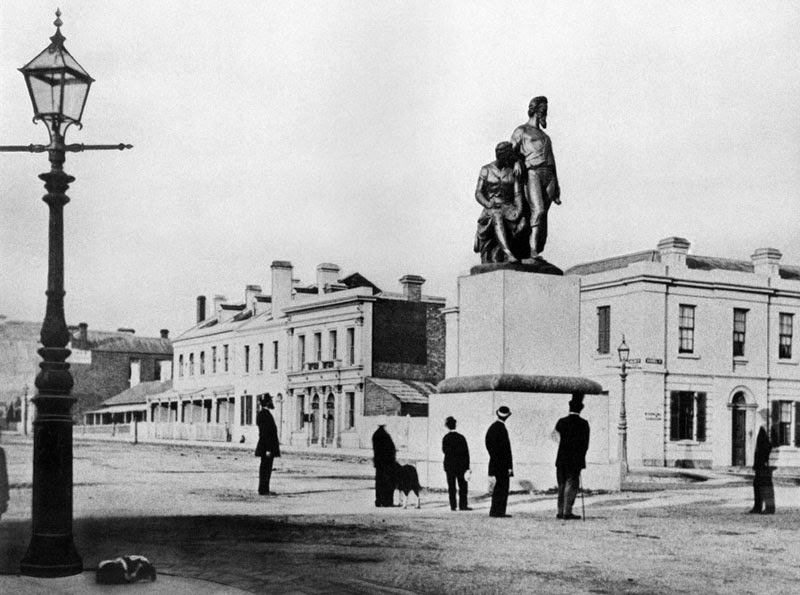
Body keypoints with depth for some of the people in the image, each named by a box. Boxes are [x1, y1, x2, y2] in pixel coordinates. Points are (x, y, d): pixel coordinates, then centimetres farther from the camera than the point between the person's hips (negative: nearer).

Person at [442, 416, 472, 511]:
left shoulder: (446, 438, -2)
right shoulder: (461, 437, -4)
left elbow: (445, 450, -10)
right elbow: (466, 452, -4)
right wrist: (467, 466, -1)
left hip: (449, 465, 1)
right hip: (461, 465, -1)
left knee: (451, 486, 4)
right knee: (463, 486, 5)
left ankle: (453, 505, 2)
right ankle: (462, 505, 0)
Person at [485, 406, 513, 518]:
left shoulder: (492, 427, 10)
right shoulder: (502, 429, -17)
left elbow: (488, 445, 16)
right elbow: (506, 449, -18)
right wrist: (509, 466, -16)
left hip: (494, 462, 9)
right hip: (503, 463, -9)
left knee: (499, 487, 16)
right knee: (503, 487, -4)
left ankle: (495, 511, 18)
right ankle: (498, 511, -4)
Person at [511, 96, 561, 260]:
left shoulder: (544, 136, 34)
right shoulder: (521, 131, 16)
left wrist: (556, 190, 20)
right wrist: (517, 162, -21)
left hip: (548, 175, 6)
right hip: (531, 173, -6)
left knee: (543, 215, -6)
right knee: (538, 211, -23)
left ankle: (539, 251, -10)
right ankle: (533, 251, -28)